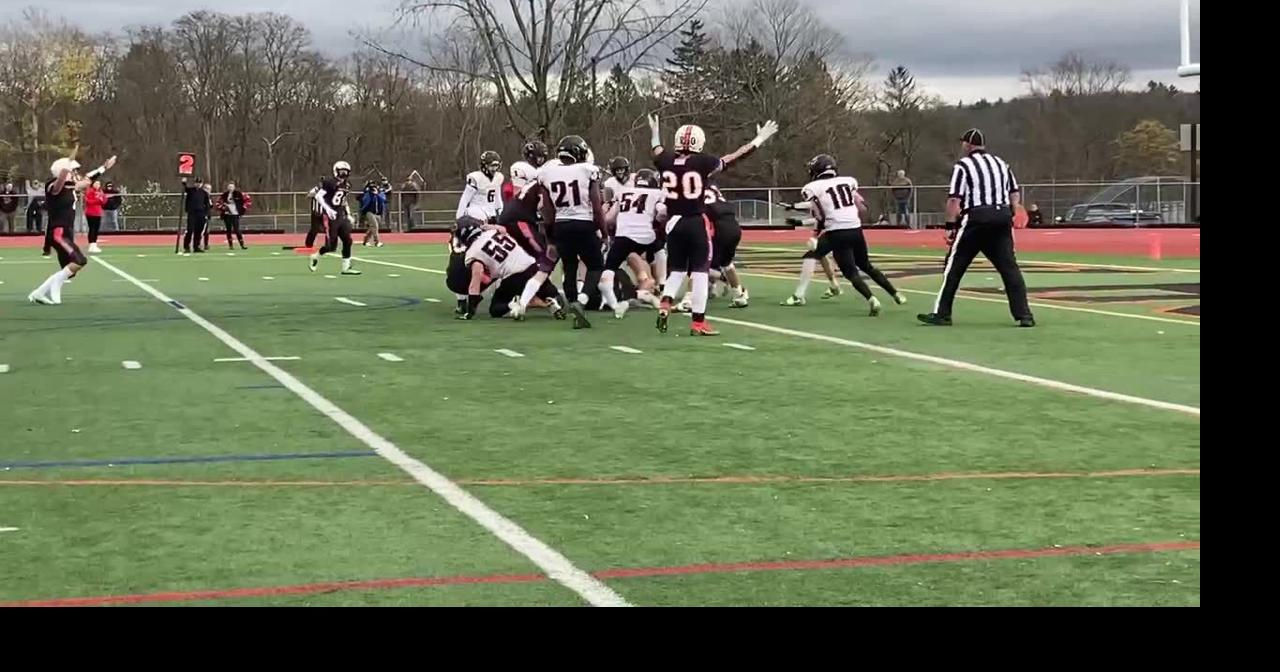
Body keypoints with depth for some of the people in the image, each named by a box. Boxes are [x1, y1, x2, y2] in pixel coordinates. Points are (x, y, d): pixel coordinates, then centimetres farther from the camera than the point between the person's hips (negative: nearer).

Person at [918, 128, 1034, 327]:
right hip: (1002, 219, 5)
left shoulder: (963, 165, -2)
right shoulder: (1001, 163, 17)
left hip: (975, 218, -5)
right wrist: (1009, 215, 17)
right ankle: (1024, 314, -2)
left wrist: (950, 225, -5)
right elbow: (1015, 194, 14)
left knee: (954, 266, 4)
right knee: (1009, 266, 4)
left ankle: (942, 314, 6)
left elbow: (954, 200, -9)